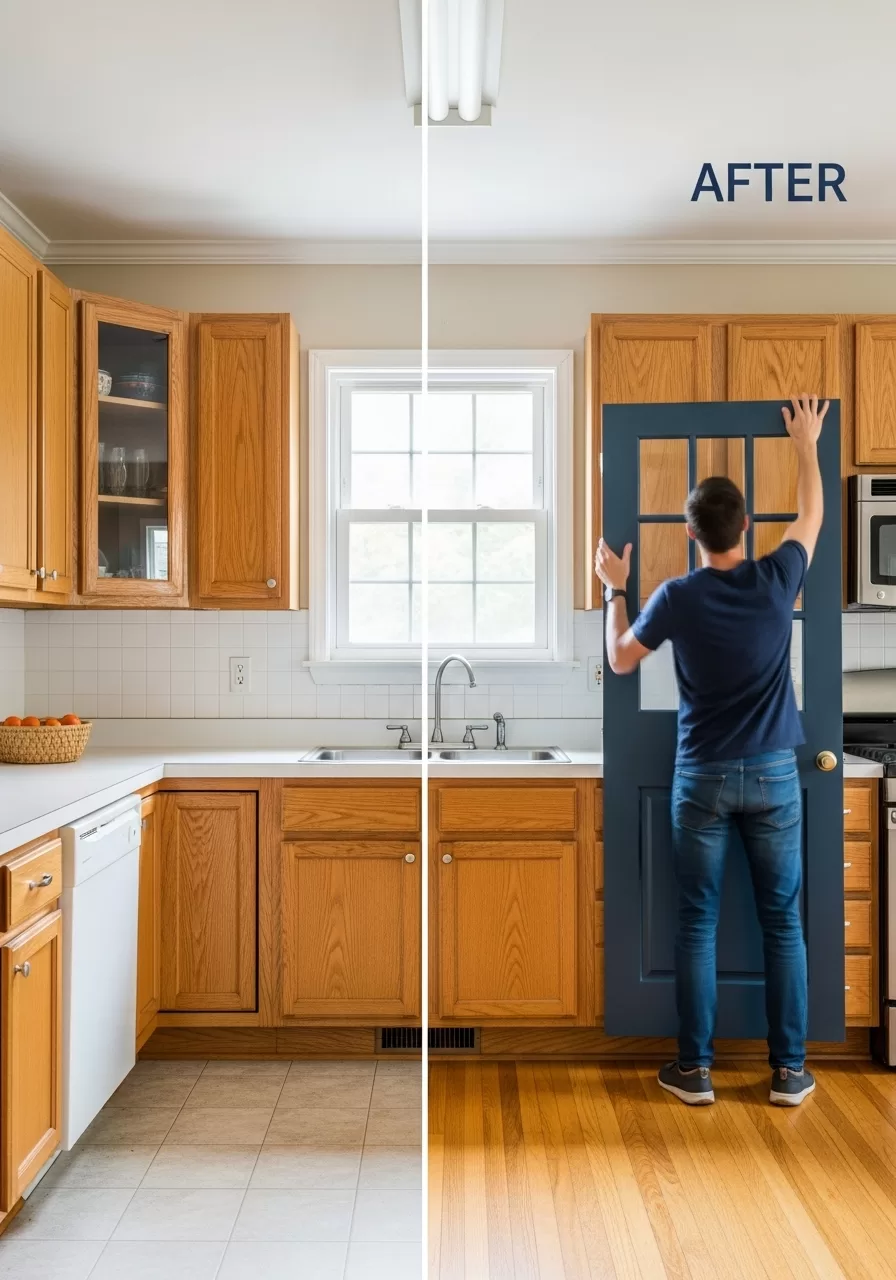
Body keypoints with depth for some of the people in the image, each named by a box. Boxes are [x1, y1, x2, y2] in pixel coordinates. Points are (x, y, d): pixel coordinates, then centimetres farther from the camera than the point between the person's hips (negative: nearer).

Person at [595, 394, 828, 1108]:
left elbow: (620, 661, 4)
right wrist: (807, 445, 27)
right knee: (783, 922, 11)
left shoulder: (677, 598, -10)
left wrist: (615, 589, 14)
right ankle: (789, 1070, 18)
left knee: (697, 925, 7)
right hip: (773, 775, 1)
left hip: (703, 778, -1)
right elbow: (812, 517, 14)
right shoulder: (778, 581, -7)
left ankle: (695, 1069, 15)